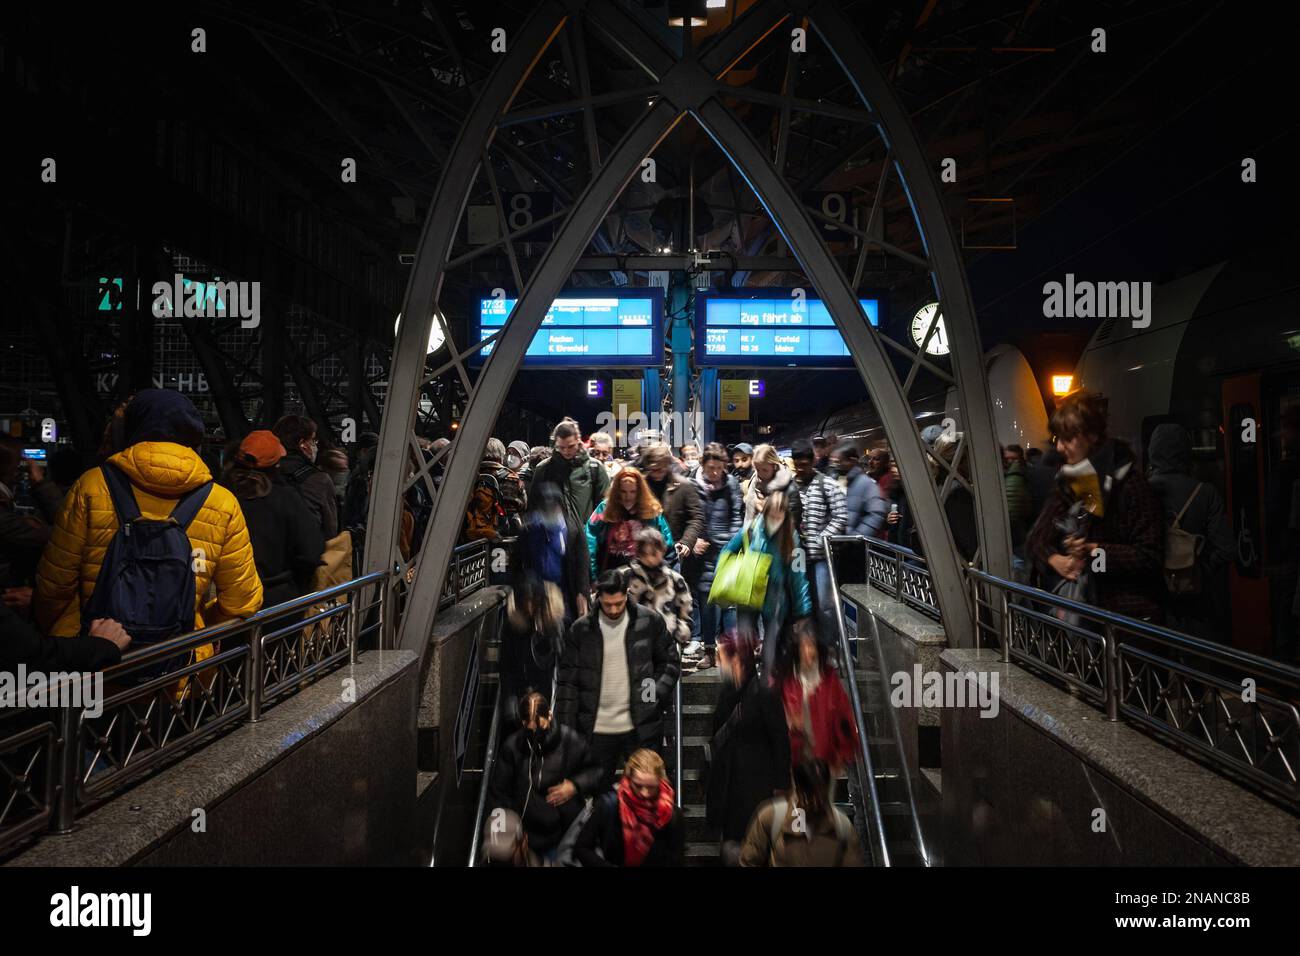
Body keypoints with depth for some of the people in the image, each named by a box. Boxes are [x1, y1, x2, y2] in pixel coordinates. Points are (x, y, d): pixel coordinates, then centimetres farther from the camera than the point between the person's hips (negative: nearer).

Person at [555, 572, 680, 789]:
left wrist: (657, 693, -9)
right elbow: (567, 681, -1)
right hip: (597, 730, 1)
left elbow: (671, 662, 6)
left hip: (641, 728, -1)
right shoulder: (580, 630, -4)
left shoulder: (650, 622, -4)